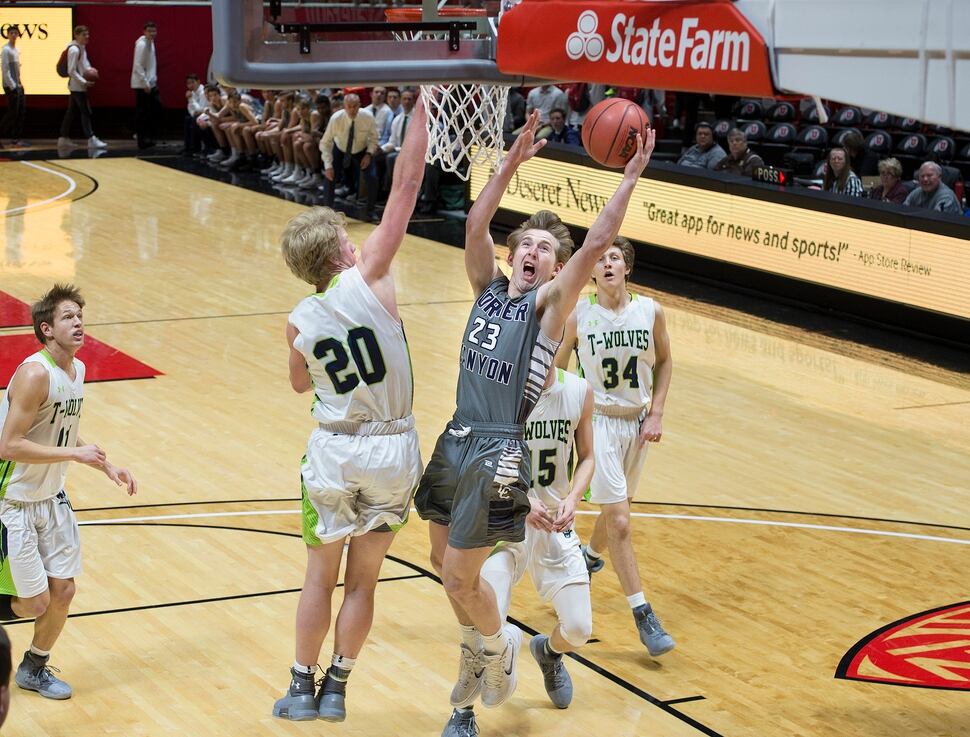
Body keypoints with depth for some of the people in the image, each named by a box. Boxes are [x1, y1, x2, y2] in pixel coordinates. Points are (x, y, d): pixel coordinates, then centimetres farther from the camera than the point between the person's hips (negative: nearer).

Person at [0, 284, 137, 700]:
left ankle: (34, 669, 30)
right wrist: (75, 454, -25)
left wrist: (107, 468, 10)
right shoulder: (35, 374, -24)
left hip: (51, 498, 8)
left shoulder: (77, 370, 4)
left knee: (62, 591, 9)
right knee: (34, 601, -3)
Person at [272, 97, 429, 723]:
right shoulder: (369, 278, -14)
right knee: (364, 580, 11)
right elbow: (408, 182, -14)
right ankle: (337, 688, 19)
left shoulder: (299, 323, -4)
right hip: (393, 450, -1)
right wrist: (421, 104, -12)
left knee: (321, 577, 14)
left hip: (334, 453, 1)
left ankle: (303, 688, 21)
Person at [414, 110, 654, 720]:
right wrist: (513, 162, -5)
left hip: (498, 453, -6)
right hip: (456, 439, 6)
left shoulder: (550, 302, -4)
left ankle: (500, 644, 25)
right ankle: (476, 647, 41)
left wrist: (631, 177, -17)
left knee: (461, 576, -4)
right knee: (444, 559, 17)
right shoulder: (489, 287, 11)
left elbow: (597, 244, -15)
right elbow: (476, 225, 0)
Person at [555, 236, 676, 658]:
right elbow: (555, 370, 1)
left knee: (616, 511, 19)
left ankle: (589, 559, 51)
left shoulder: (650, 312, -5)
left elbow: (664, 362, 9)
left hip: (637, 422, 4)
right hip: (599, 421, -4)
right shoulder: (578, 316, -11)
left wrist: (656, 414, 0)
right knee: (619, 522, -10)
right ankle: (644, 617, -6)